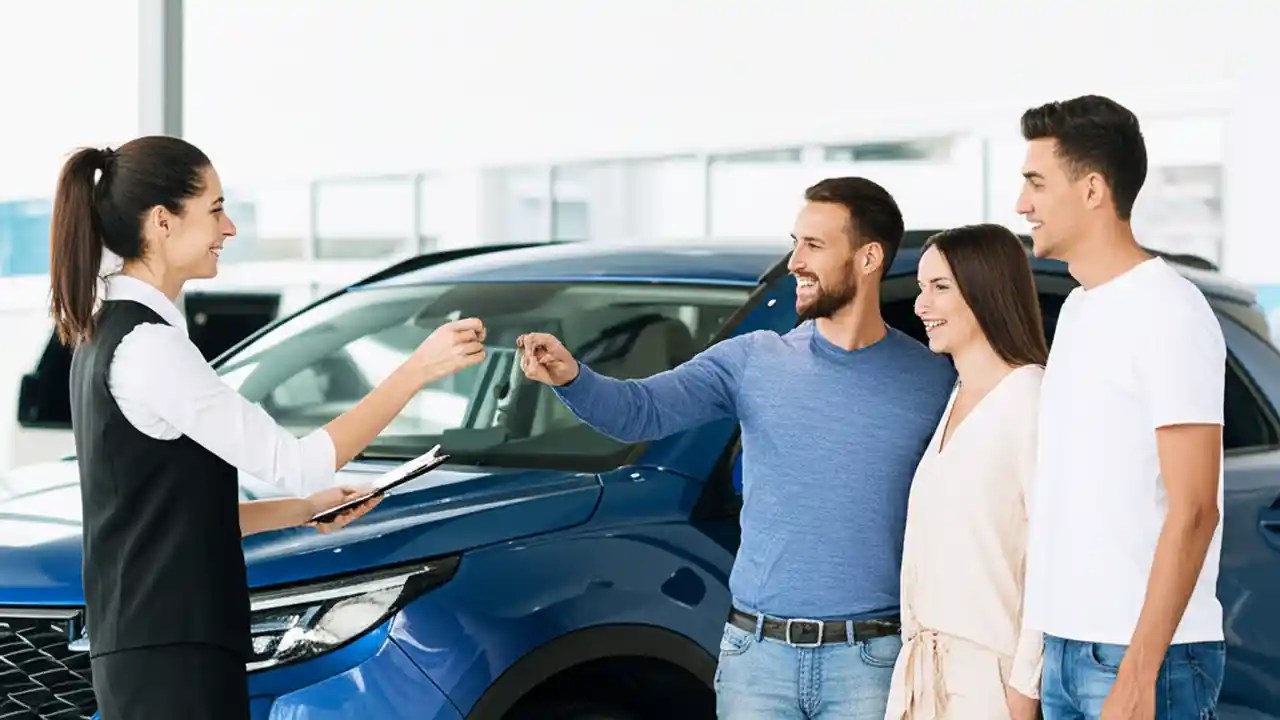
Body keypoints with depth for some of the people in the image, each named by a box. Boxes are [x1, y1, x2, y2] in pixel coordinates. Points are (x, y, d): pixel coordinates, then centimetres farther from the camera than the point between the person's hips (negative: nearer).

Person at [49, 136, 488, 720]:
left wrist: (306, 510, 15)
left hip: (143, 652, 10)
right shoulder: (148, 344, -16)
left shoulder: (107, 333, 14)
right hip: (171, 656, -10)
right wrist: (418, 369, -14)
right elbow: (293, 464, -17)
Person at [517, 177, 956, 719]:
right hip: (757, 653, 2)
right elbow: (642, 410, -5)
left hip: (869, 660, -2)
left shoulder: (933, 382, 0)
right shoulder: (753, 361, 4)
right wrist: (572, 379, -26)